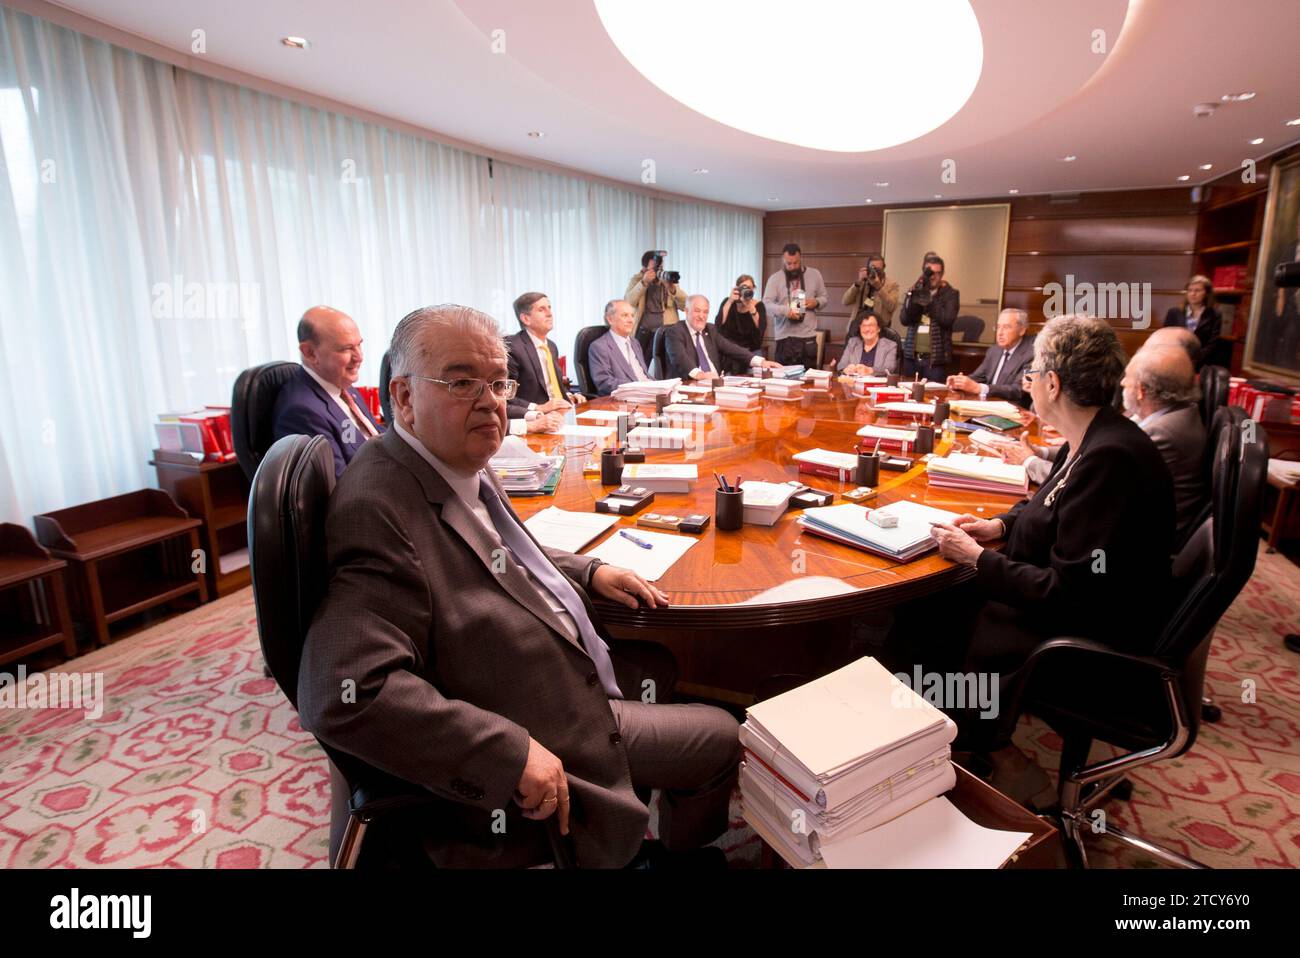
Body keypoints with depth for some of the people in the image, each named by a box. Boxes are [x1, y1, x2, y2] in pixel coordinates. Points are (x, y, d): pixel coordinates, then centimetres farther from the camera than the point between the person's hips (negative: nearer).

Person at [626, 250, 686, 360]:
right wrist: (644, 282, -17)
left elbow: (685, 305, -1)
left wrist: (672, 288, -17)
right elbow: (628, 303, -12)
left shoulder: (669, 279, 8)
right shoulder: (636, 279, 6)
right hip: (642, 333, 0)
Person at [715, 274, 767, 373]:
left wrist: (750, 306, -23)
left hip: (751, 349, 0)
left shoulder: (758, 305, -1)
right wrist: (730, 301, -21)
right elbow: (718, 324, -15)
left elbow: (762, 329, -16)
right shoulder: (728, 302, 0)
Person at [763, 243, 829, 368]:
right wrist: (785, 310, -25)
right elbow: (766, 304, -8)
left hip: (808, 336, 1)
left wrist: (816, 302, -7)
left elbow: (824, 297, 17)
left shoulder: (814, 274, 8)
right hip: (784, 336, -1)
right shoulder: (774, 278, 2)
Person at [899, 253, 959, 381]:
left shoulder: (950, 294, 1)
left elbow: (947, 319, -14)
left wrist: (928, 300, -17)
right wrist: (914, 297, -14)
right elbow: (904, 319, 0)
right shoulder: (915, 292, 11)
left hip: (936, 357, -3)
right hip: (912, 355, 3)